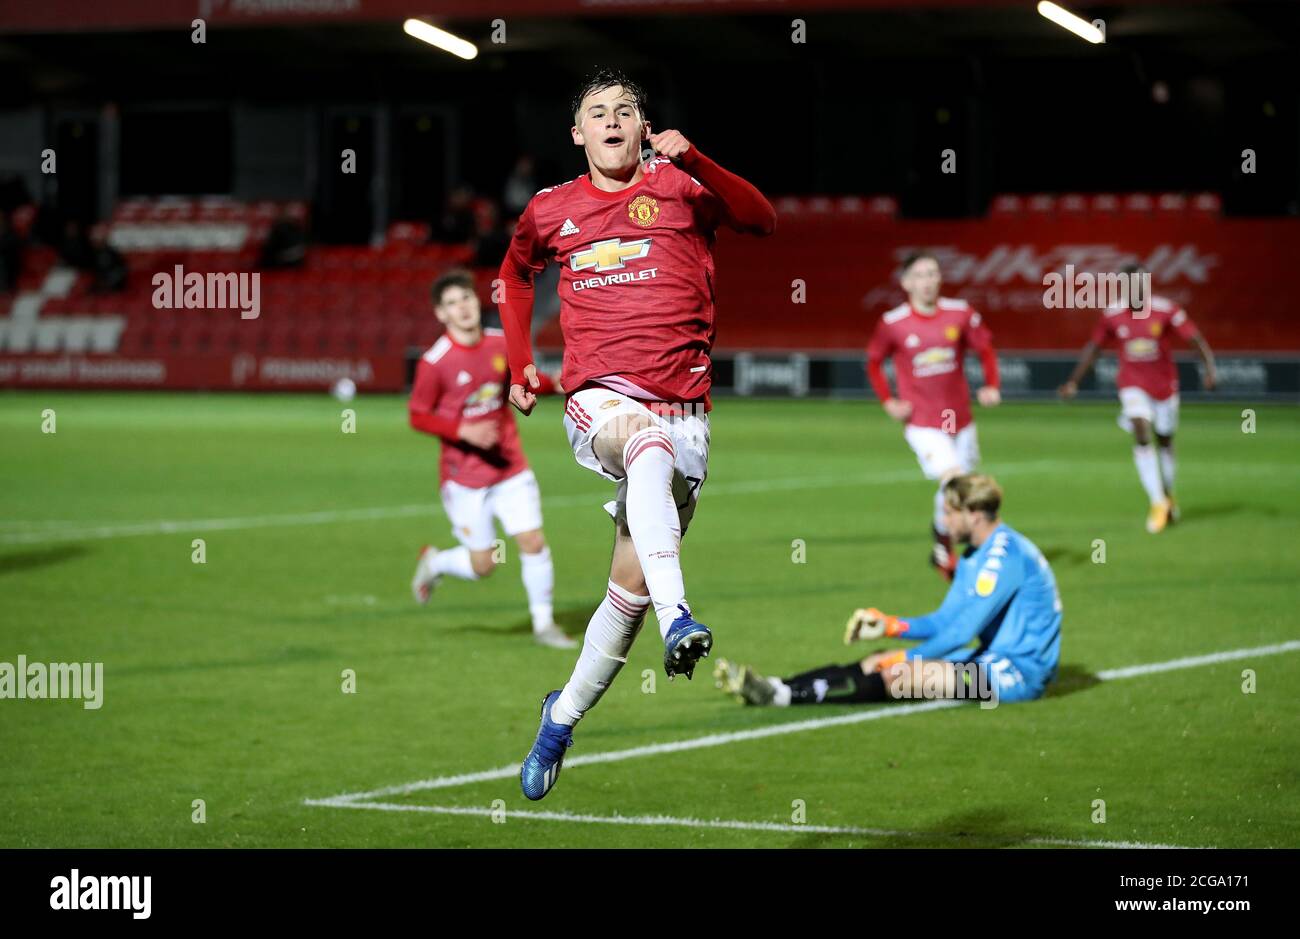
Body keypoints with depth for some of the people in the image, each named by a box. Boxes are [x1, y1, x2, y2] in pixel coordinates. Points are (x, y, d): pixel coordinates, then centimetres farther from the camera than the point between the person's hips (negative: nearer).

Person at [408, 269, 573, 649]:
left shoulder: (500, 344, -1)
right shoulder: (434, 362, -15)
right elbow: (418, 417, -8)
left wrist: (554, 385, -3)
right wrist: (462, 431, -22)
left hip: (510, 466, 4)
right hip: (464, 475, -4)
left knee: (533, 542, -4)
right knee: (482, 564, 1)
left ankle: (543, 623, 12)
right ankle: (433, 562, 33)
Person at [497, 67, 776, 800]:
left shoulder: (675, 188, 6)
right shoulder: (551, 210, 14)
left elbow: (761, 219, -11)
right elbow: (517, 272, 35)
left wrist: (693, 161, -25)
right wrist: (520, 365, 25)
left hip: (682, 408, 1)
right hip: (598, 402, -1)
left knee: (632, 583, -1)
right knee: (650, 445, -38)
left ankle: (564, 716, 21)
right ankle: (677, 619, -56)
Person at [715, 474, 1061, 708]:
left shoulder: (1004, 554, -19)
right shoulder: (974, 556, 14)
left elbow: (964, 629, -22)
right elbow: (944, 620, 19)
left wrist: (907, 659, -15)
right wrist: (889, 625, 4)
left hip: (1017, 673, -10)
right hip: (993, 661, 10)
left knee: (897, 674, -22)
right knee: (879, 662, 2)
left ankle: (782, 695, -24)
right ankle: (774, 688, -8)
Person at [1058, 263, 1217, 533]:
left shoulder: (1166, 311, -13)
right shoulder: (1112, 316, -6)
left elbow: (1196, 340, -12)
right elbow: (1093, 348, 7)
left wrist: (1210, 369, -26)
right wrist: (1073, 382, 6)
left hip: (1164, 385, 0)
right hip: (1133, 386, 0)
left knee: (1164, 440, 13)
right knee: (1141, 435, -19)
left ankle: (1168, 496, 37)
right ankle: (1157, 503, -16)